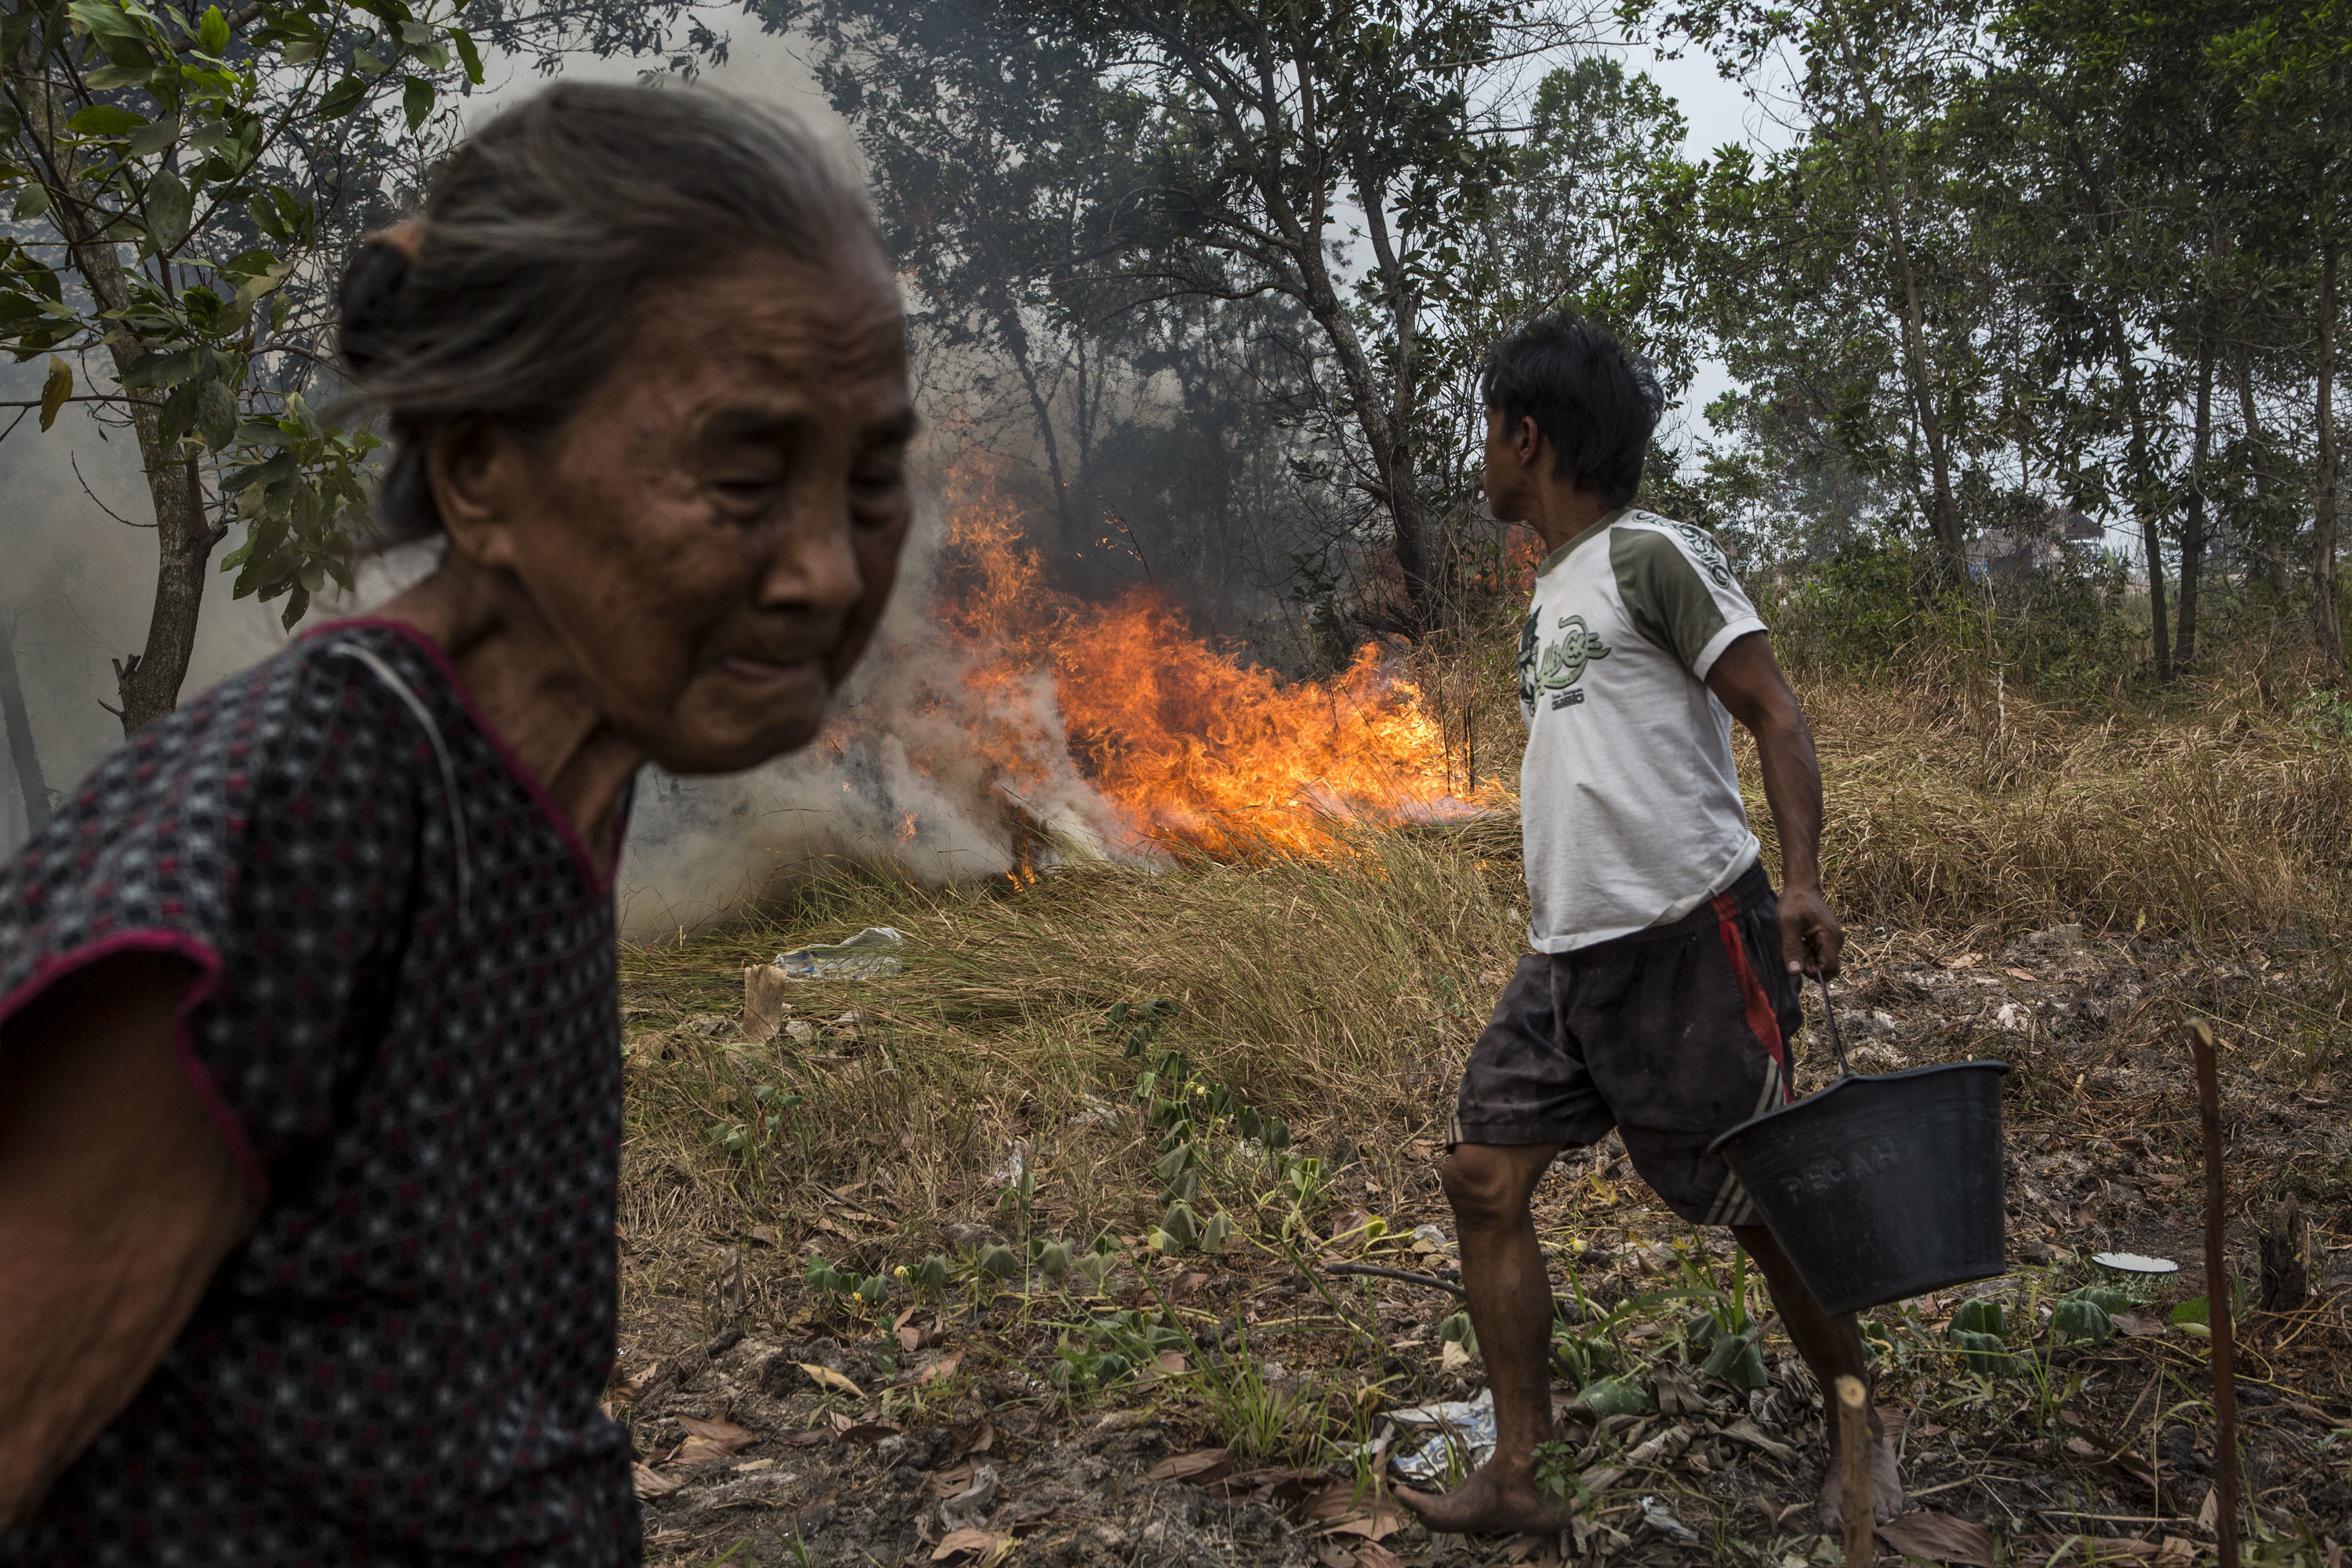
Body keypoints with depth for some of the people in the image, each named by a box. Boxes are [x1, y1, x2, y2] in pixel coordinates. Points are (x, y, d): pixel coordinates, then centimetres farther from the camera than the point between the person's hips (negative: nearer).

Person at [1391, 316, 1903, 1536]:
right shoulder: (1549, 592, 18)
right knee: (1483, 1174, 0)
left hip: (1689, 937, -8)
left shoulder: (1652, 555, -6)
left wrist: (1800, 879, -22)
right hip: (1568, 955, 8)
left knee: (1761, 1202, 3)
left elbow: (1775, 716, -10)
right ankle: (1521, 1477, 7)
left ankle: (1860, 1438, 27)